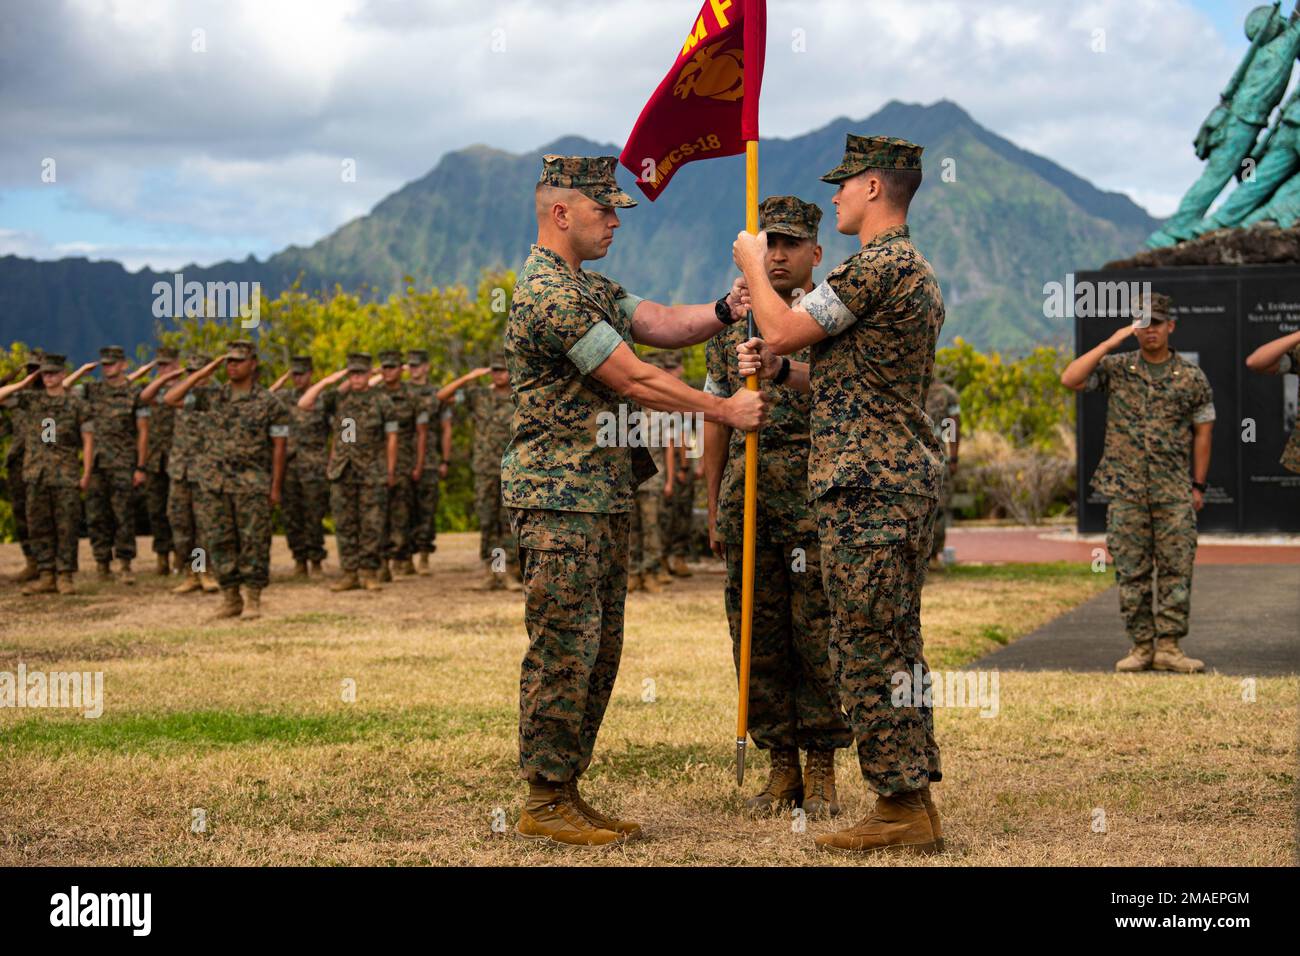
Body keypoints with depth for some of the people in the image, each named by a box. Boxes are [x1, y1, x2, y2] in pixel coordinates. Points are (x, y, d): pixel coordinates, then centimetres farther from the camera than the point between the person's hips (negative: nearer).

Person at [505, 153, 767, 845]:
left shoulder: (590, 287, 19)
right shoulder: (549, 293, -16)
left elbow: (657, 324, 10)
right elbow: (632, 380, -16)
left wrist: (724, 311, -7)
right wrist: (725, 410, -9)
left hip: (602, 498, 10)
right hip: (560, 500, -10)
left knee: (598, 650, 11)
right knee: (564, 650, -6)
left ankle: (567, 792, 17)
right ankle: (544, 801, 0)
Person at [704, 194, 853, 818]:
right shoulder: (731, 326, 13)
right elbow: (717, 423, 16)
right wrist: (714, 512, 13)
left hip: (818, 499, -4)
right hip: (746, 501, 4)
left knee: (819, 637, -3)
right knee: (757, 640, 5)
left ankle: (821, 772, 7)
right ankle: (781, 769, 14)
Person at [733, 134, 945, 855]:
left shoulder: (876, 265, -14)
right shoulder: (912, 269, 20)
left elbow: (782, 328, -10)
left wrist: (753, 266, 7)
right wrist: (781, 369, 12)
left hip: (865, 484, -10)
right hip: (905, 477, 10)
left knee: (867, 650, -6)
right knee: (895, 648, 12)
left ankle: (901, 809, -3)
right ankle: (913, 805, 16)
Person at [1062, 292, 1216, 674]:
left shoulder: (1192, 378, 4)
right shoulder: (1116, 368, 4)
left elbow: (1202, 433, 9)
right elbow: (1070, 379, -11)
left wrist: (1198, 485, 6)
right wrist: (1110, 343, -12)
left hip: (1174, 491, 0)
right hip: (1126, 490, 0)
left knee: (1177, 570, -3)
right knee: (1131, 571, 1)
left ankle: (1168, 647, 3)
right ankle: (1141, 646, 8)